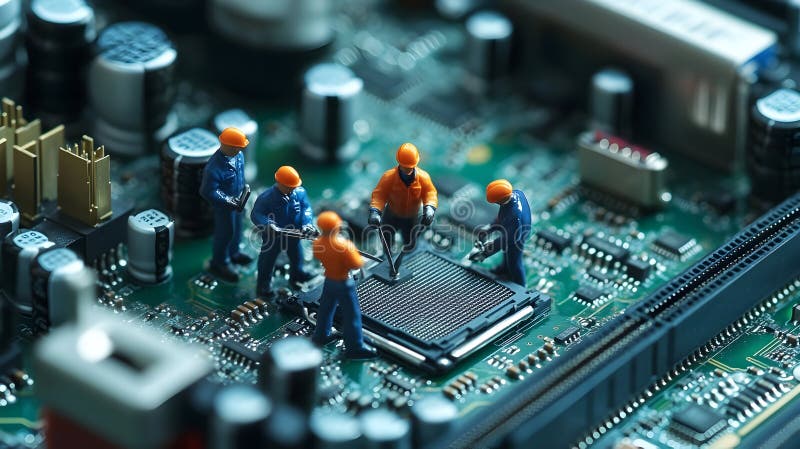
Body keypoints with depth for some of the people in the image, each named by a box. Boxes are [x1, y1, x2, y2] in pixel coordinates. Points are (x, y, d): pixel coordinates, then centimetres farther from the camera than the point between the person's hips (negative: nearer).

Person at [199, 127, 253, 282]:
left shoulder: (238, 155, -13)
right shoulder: (214, 167, -38)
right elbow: (209, 192, -29)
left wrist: (244, 188, 5)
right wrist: (229, 202, -28)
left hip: (236, 200, 8)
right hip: (224, 205, -8)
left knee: (236, 227, 28)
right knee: (225, 232, 11)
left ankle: (234, 253, 53)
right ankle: (219, 264, 34)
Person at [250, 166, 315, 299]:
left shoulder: (300, 192, -17)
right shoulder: (266, 197, -30)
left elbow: (306, 208, -8)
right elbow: (256, 214, -27)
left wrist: (307, 224, -25)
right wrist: (267, 225, -44)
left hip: (293, 234, 5)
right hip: (273, 237, -5)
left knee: (296, 255, 29)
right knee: (268, 260, 13)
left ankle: (297, 276, 58)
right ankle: (263, 288, 31)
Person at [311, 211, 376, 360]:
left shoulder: (318, 243, -11)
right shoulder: (342, 246, -33)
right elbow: (357, 264, -24)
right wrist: (351, 248, -10)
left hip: (329, 279, 7)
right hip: (343, 282, -7)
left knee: (326, 308, 26)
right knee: (352, 314, 4)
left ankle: (320, 336, 44)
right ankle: (355, 348, 11)